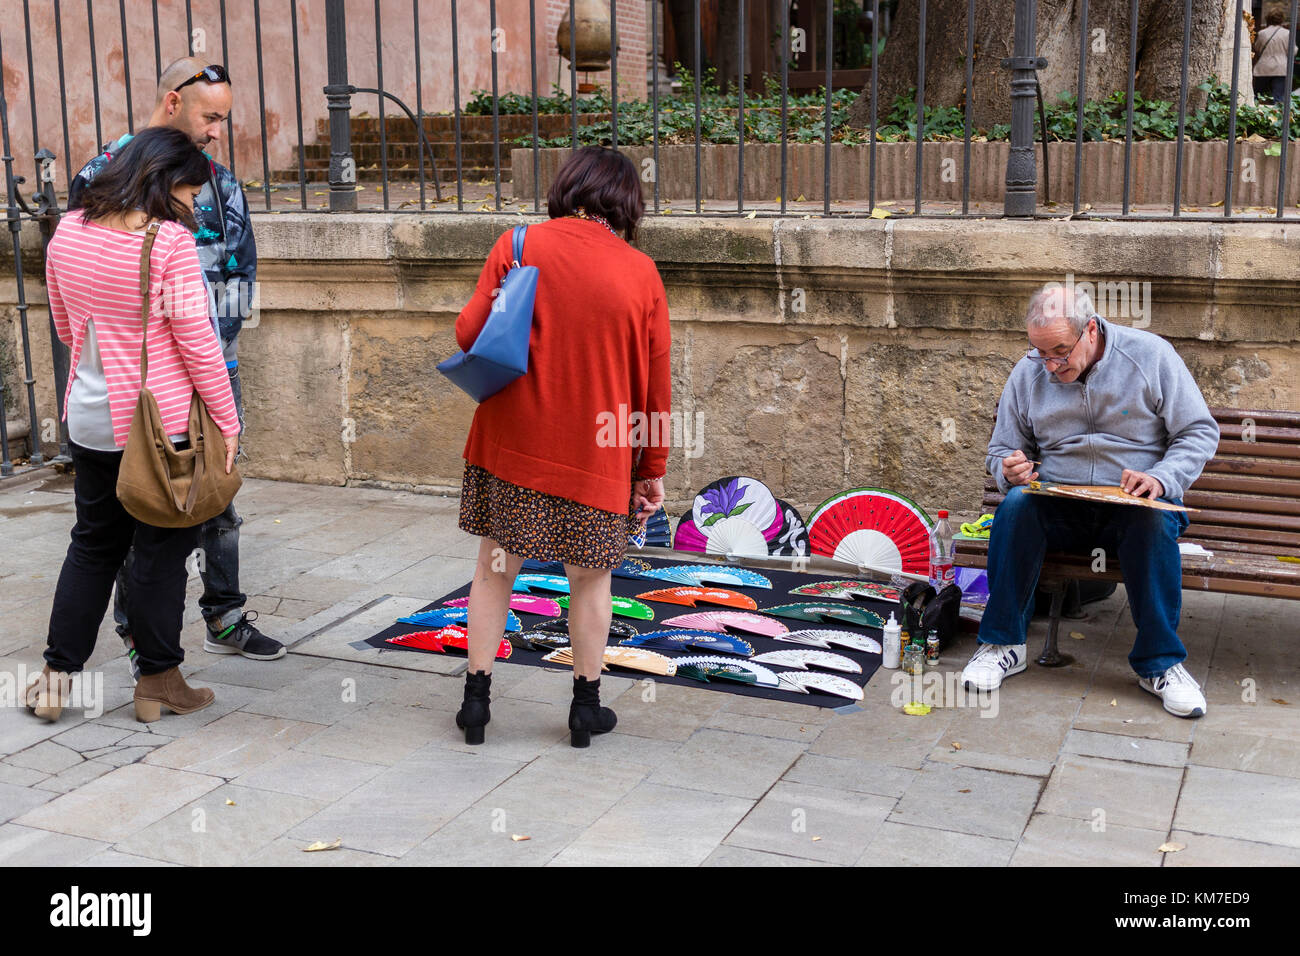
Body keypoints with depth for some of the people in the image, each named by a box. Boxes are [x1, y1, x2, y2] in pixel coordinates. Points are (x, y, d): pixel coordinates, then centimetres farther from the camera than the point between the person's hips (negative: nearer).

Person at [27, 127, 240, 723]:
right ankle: (157, 681, 17)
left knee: (93, 543, 19)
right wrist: (227, 421, -9)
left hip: (90, 419, 6)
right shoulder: (170, 240, -17)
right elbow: (195, 341, -16)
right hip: (162, 419, -6)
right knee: (161, 550, 7)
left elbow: (65, 327, 14)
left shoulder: (69, 232, 3)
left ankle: (57, 673, 21)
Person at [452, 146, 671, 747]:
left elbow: (470, 333, -9)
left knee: (495, 567, 14)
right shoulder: (640, 273, -3)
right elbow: (656, 383, 0)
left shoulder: (519, 245, -4)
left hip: (511, 443, 1)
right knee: (590, 577, 14)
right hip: (595, 452, 0)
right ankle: (586, 706, 25)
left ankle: (476, 699, 20)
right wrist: (652, 468, 9)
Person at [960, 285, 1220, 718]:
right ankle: (1003, 642, -20)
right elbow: (1001, 451, 13)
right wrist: (1011, 471, -12)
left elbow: (1200, 431, -1)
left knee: (1154, 519, -36)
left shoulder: (1150, 355, -3)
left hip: (1133, 504, -1)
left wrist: (1161, 477, -19)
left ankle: (1159, 663, -23)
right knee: (1016, 503, -30)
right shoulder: (1027, 373, 4)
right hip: (1059, 507, 2)